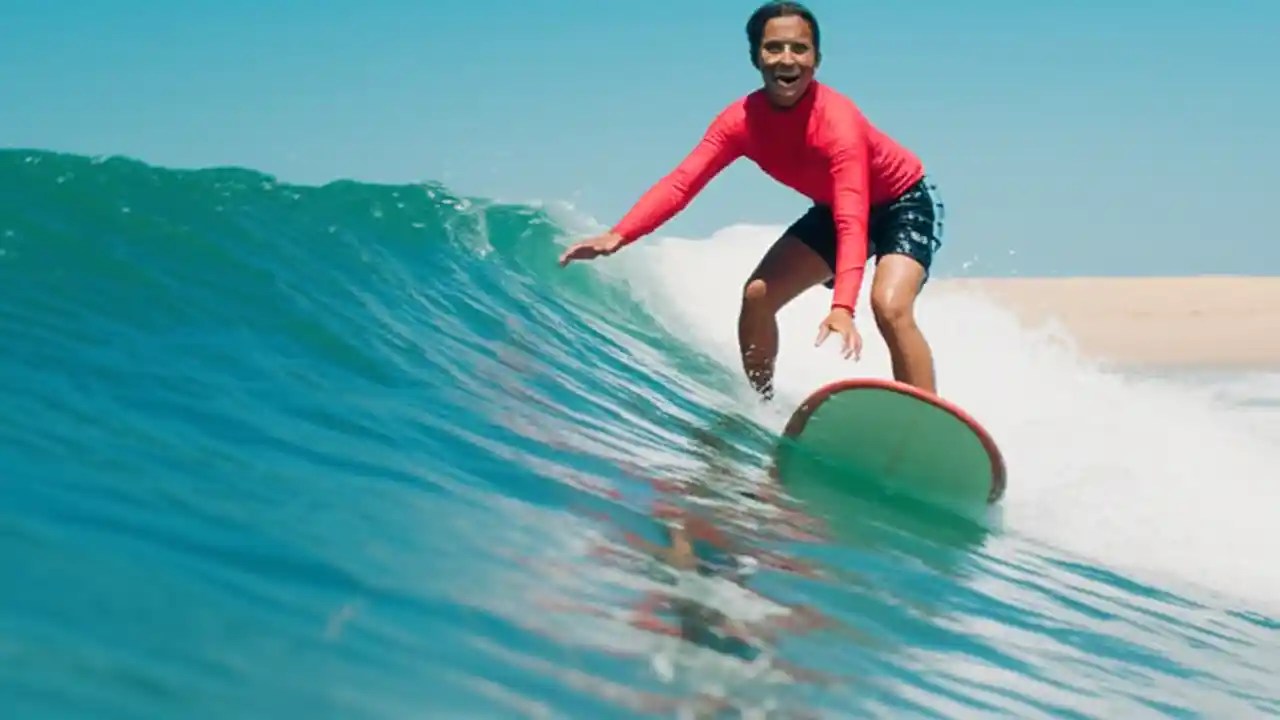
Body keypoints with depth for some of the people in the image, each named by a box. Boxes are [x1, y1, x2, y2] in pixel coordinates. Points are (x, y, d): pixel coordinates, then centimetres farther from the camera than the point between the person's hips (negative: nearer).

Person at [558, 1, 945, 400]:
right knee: (757, 295, -3)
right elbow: (680, 183, -25)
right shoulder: (742, 120, -18)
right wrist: (617, 237, -39)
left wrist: (842, 307, -58)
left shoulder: (838, 121, -36)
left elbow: (852, 222, -44)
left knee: (889, 305, -30)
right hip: (834, 206, 7)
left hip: (905, 201, -6)